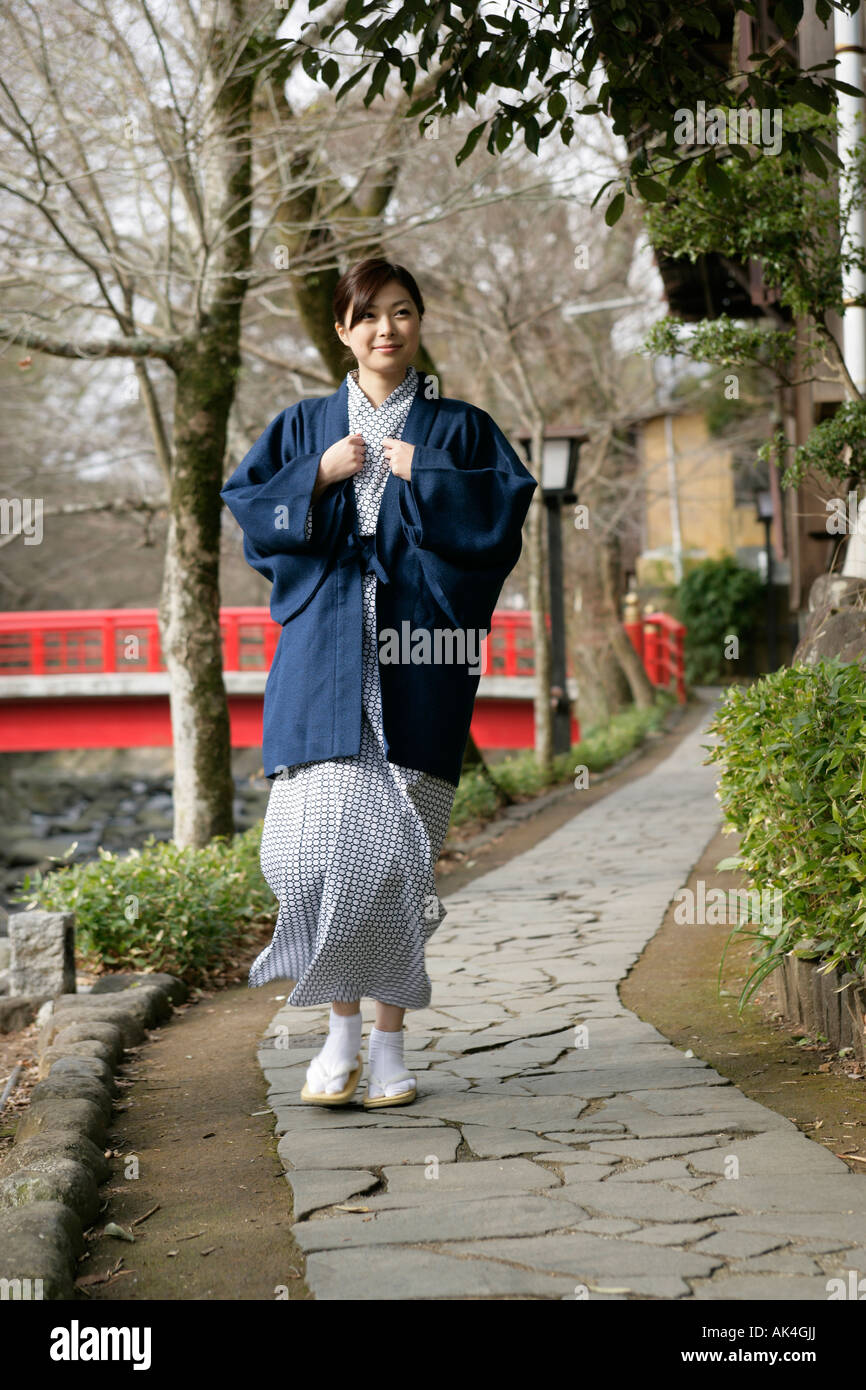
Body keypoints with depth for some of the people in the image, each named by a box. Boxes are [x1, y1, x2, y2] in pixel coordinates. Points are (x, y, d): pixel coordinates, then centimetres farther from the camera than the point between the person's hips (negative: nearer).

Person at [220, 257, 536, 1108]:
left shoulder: (459, 428, 12)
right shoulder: (304, 426, 15)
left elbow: (508, 508, 1)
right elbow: (248, 508, 7)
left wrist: (425, 478, -6)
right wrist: (320, 477, -5)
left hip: (415, 658, -1)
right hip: (323, 654, 1)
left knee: (397, 851, -2)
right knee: (315, 841, -9)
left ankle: (390, 1038, 9)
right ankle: (341, 1031, 4)